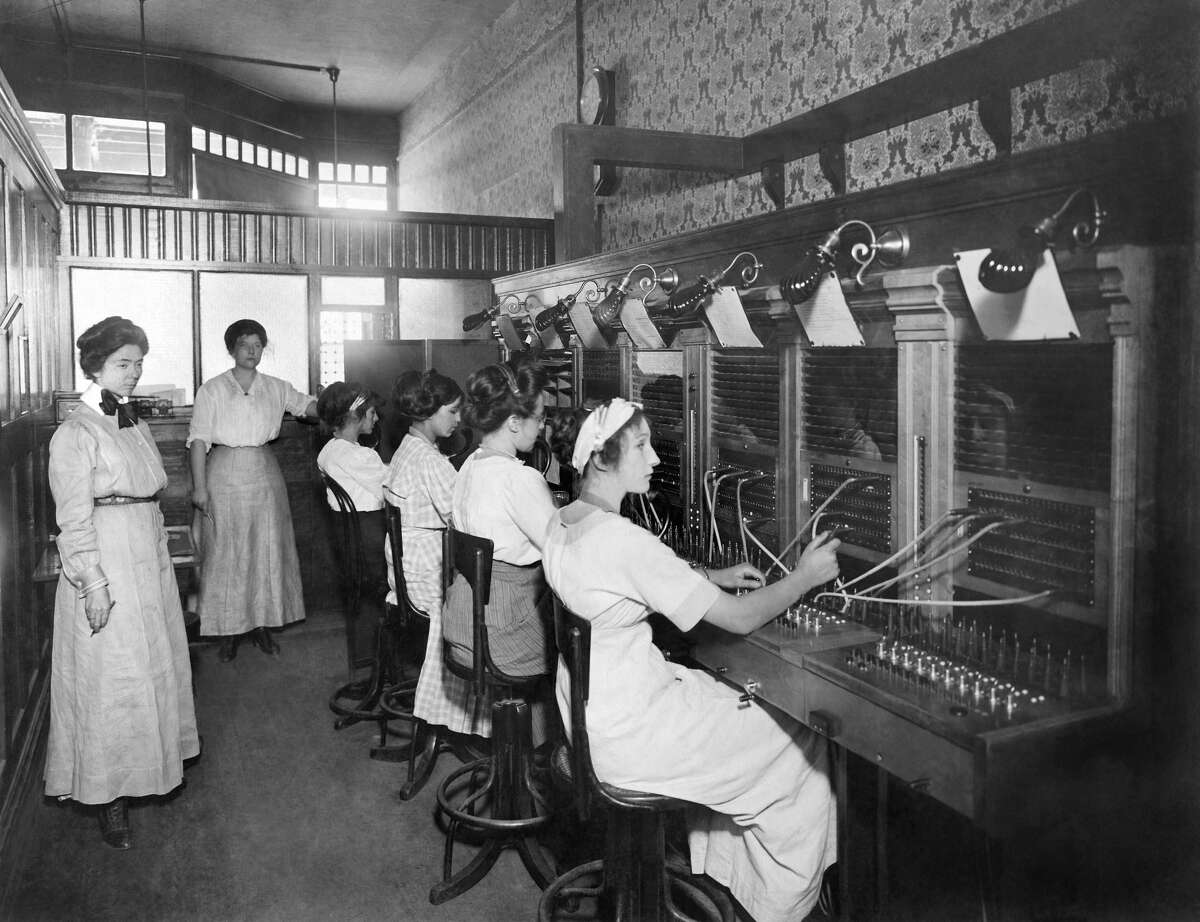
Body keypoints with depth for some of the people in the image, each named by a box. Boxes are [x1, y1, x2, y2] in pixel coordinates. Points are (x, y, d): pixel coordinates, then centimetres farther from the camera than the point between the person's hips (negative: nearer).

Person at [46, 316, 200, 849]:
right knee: (110, 683, 1)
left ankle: (151, 766, 34)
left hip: (150, 561, 8)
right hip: (107, 569, -8)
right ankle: (107, 796, 14)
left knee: (155, 669, 17)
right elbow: (74, 520, -16)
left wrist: (160, 557, 14)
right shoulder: (75, 434, -14)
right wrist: (93, 584, -19)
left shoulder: (134, 424, 9)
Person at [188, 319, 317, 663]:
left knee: (267, 550, 6)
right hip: (225, 474, -3)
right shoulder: (212, 389, -2)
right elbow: (199, 439, -5)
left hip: (264, 474, 3)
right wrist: (199, 486, -10)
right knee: (226, 553, 1)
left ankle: (263, 625, 17)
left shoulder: (275, 388, 7)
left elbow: (309, 405, 8)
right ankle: (228, 630, 10)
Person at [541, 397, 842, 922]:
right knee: (801, 745, 7)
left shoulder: (563, 523, 1)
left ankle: (722, 868, 36)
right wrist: (804, 577, -6)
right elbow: (740, 619, -22)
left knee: (729, 696, 26)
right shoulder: (621, 539, -28)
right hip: (628, 736, -9)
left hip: (588, 713, 9)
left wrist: (713, 576, 11)